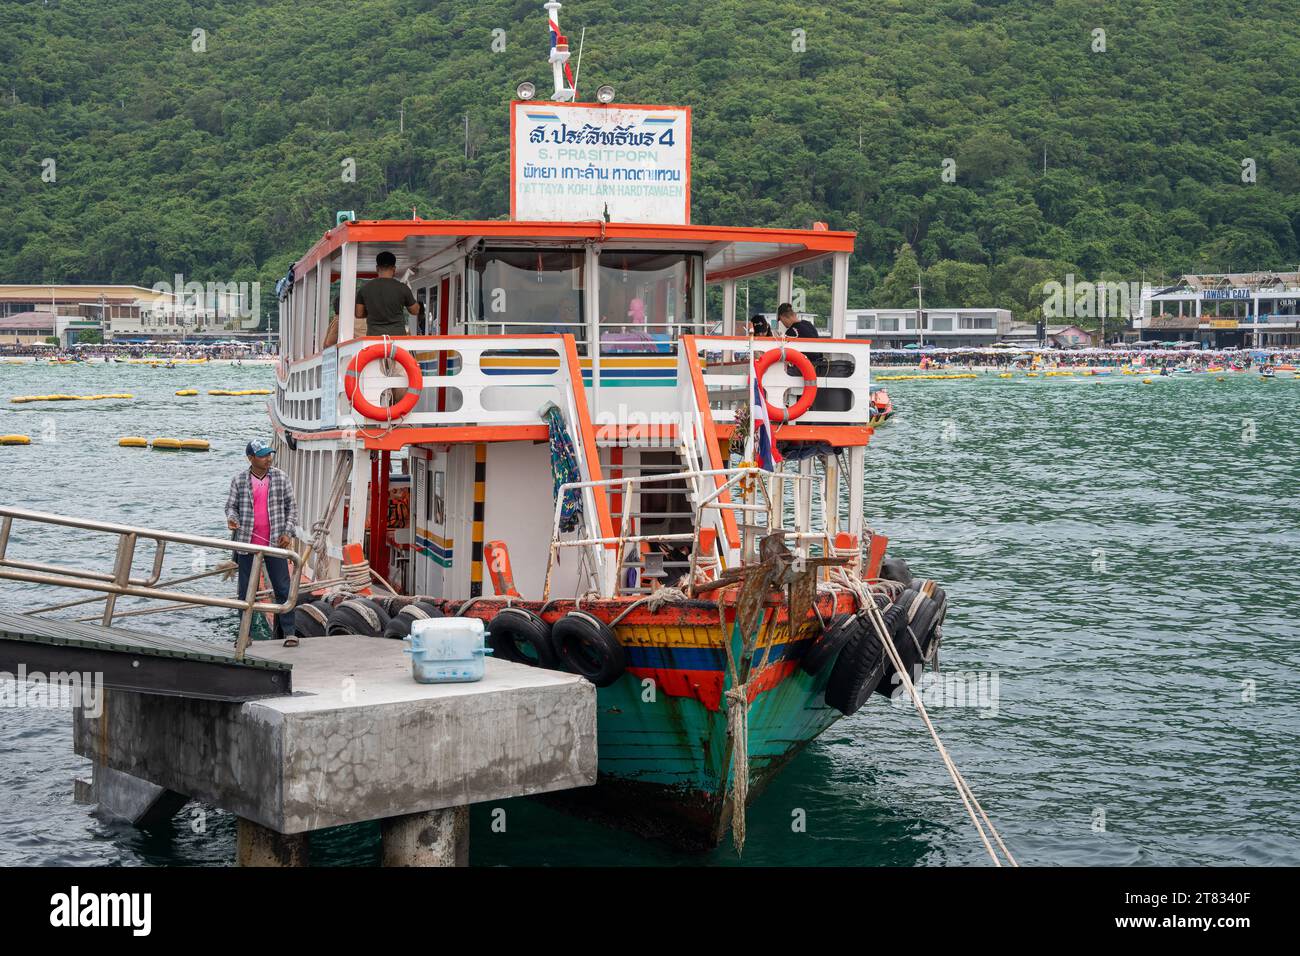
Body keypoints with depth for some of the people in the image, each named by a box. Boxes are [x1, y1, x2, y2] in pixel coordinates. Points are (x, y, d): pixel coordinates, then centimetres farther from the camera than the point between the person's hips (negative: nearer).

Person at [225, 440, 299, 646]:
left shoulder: (280, 477, 3)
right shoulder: (239, 481, 3)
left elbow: (292, 506, 6)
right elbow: (231, 506, 7)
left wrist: (288, 532, -3)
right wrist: (231, 519, -16)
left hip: (275, 543, 0)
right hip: (247, 544, 1)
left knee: (283, 588, -2)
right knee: (246, 591, 6)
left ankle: (289, 632, 4)